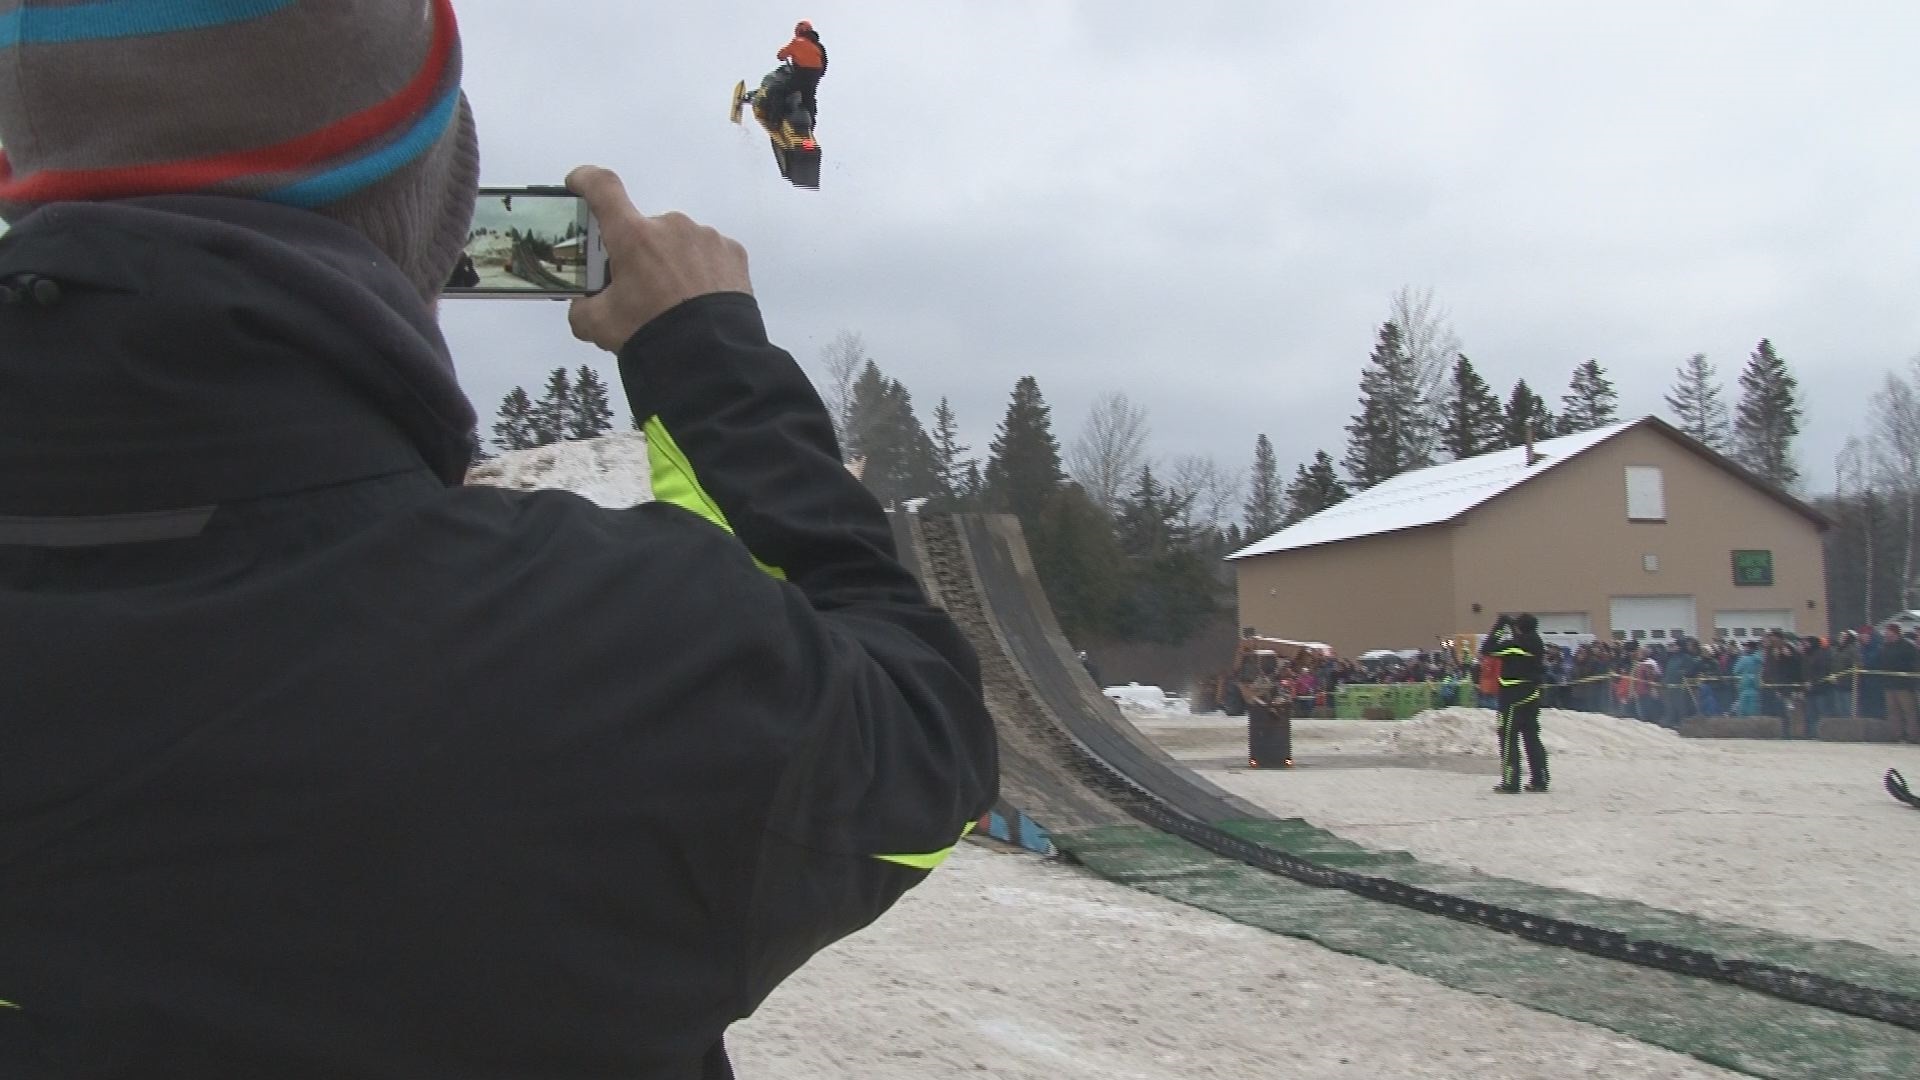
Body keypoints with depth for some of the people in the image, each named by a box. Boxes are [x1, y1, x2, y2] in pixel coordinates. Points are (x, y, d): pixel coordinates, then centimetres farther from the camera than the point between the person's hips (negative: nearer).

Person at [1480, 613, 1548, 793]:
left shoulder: (1512, 646, -16)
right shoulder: (1536, 646, 3)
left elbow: (1486, 649, -13)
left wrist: (1498, 627, -2)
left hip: (1513, 699, -7)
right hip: (1533, 698, 7)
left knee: (1508, 739, -2)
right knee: (1532, 738, 13)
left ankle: (1510, 782, -5)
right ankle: (1539, 780, 14)